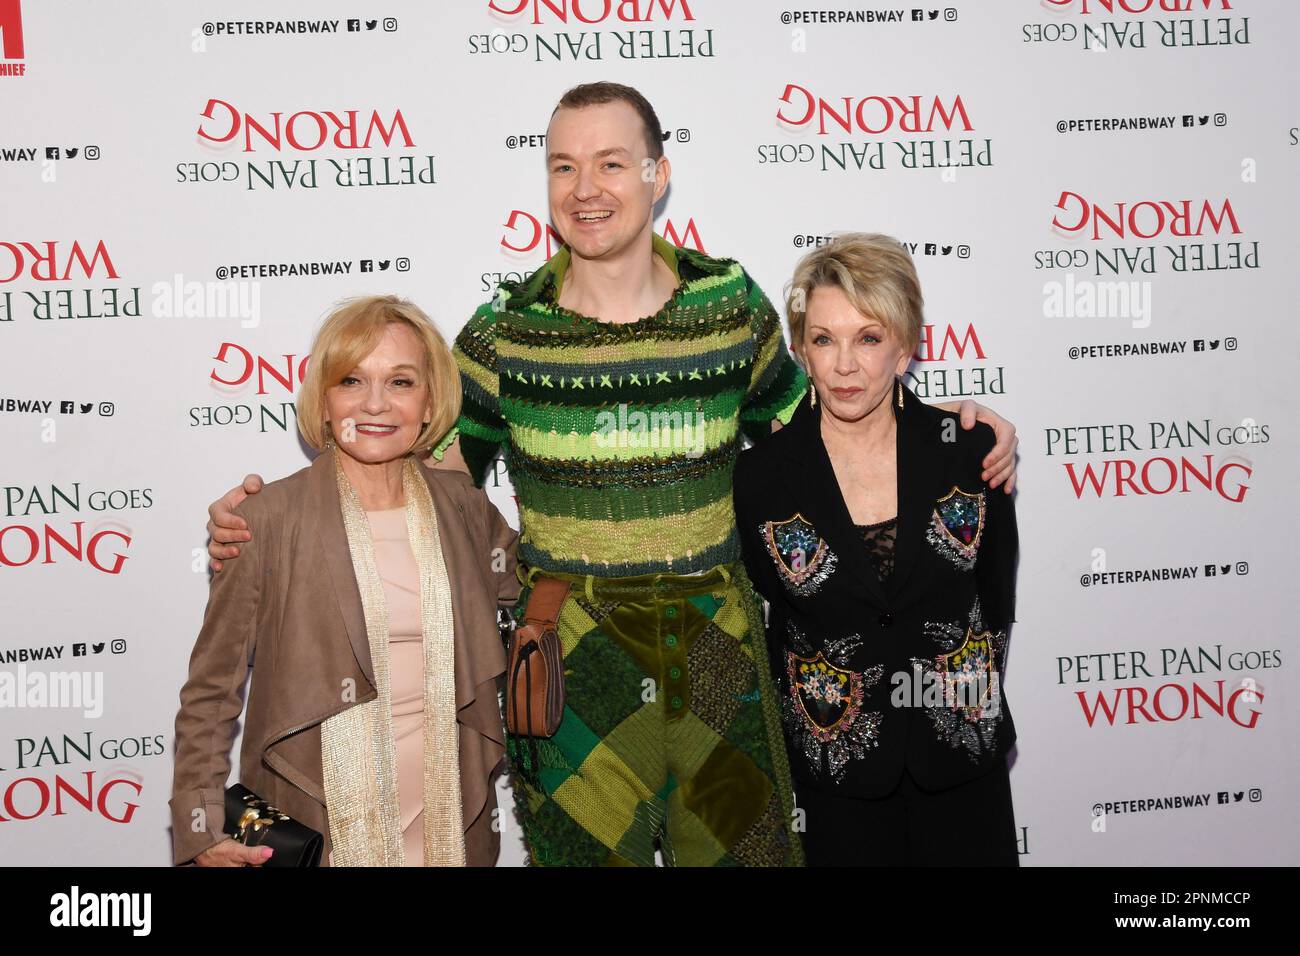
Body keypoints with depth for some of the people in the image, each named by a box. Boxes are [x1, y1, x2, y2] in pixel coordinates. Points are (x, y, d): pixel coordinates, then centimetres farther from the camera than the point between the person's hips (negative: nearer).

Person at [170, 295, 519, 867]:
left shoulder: (463, 507, 0)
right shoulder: (266, 521, -10)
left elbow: (527, 593, 19)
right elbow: (211, 690, -5)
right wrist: (201, 829, -11)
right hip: (314, 833, -3)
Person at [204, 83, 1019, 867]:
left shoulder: (730, 301, 0)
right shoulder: (505, 327, -4)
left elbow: (802, 431, 13)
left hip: (716, 640, 2)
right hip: (572, 655, -1)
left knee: (747, 844, 13)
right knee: (587, 847, 12)